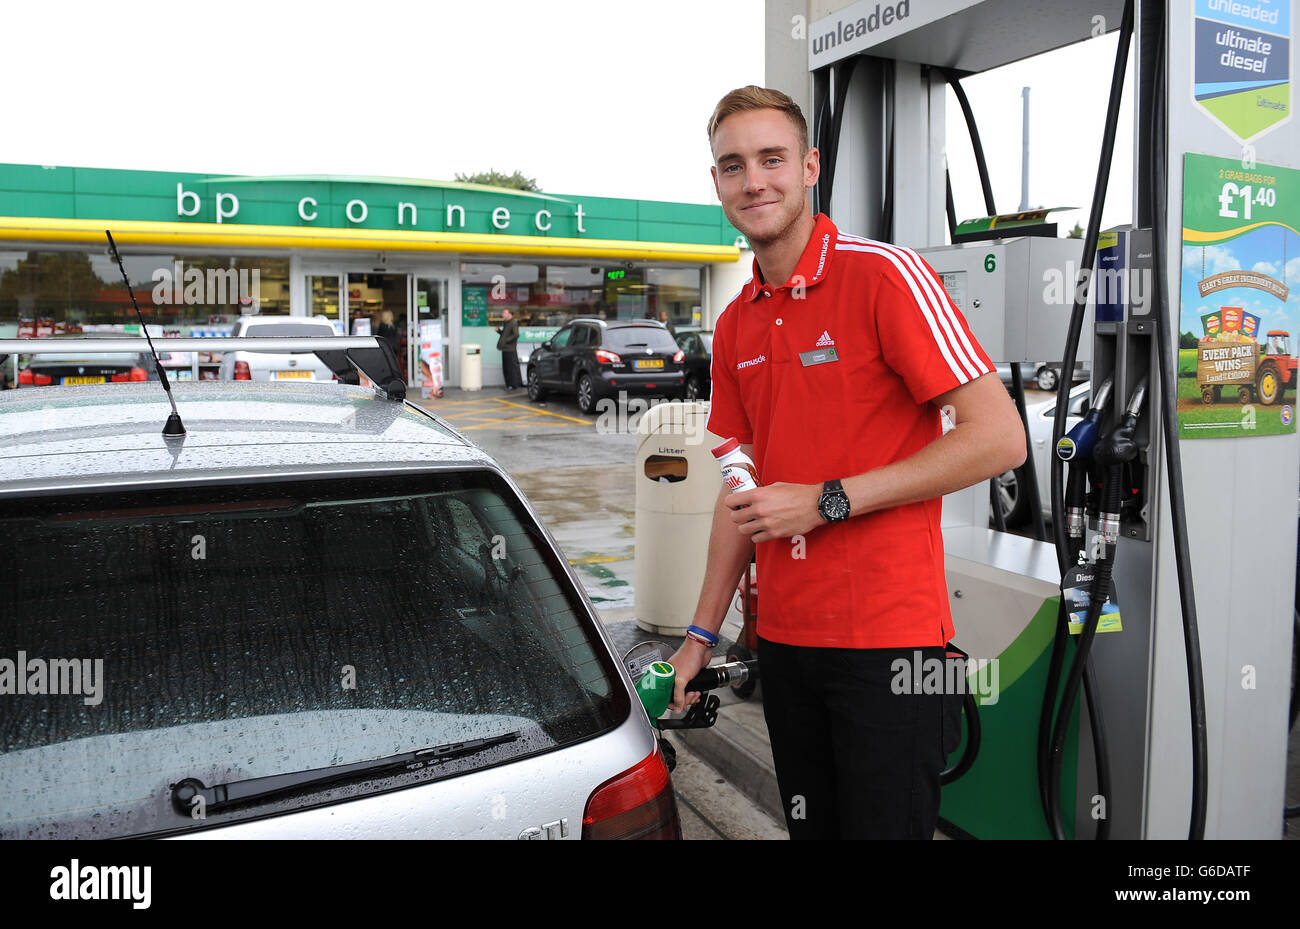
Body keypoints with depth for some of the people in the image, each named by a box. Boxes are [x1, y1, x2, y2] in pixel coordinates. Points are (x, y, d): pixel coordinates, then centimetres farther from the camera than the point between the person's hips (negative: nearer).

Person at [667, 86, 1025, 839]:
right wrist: (703, 633, 14)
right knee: (810, 825, 17)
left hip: (887, 637, -6)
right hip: (782, 635, 6)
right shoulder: (735, 326, 10)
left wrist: (827, 500, -16)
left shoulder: (885, 275, -10)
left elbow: (999, 439, -15)